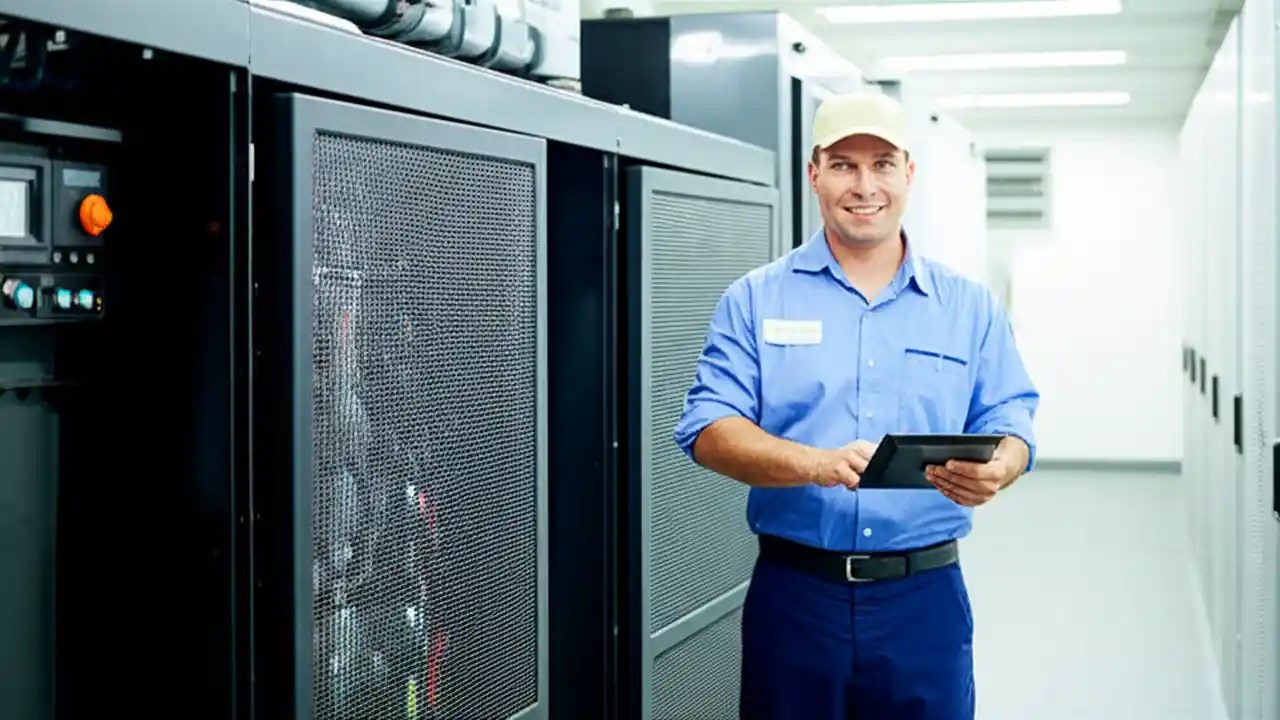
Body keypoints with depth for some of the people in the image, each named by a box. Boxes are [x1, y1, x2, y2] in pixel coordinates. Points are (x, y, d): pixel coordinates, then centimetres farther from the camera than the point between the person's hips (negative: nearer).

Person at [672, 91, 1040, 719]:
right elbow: (707, 428, -5)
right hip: (793, 595, -1)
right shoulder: (755, 300, 4)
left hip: (926, 596, 1)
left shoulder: (971, 308, 9)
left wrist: (996, 469, -19)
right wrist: (815, 464, -23)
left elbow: (1010, 425, 7)